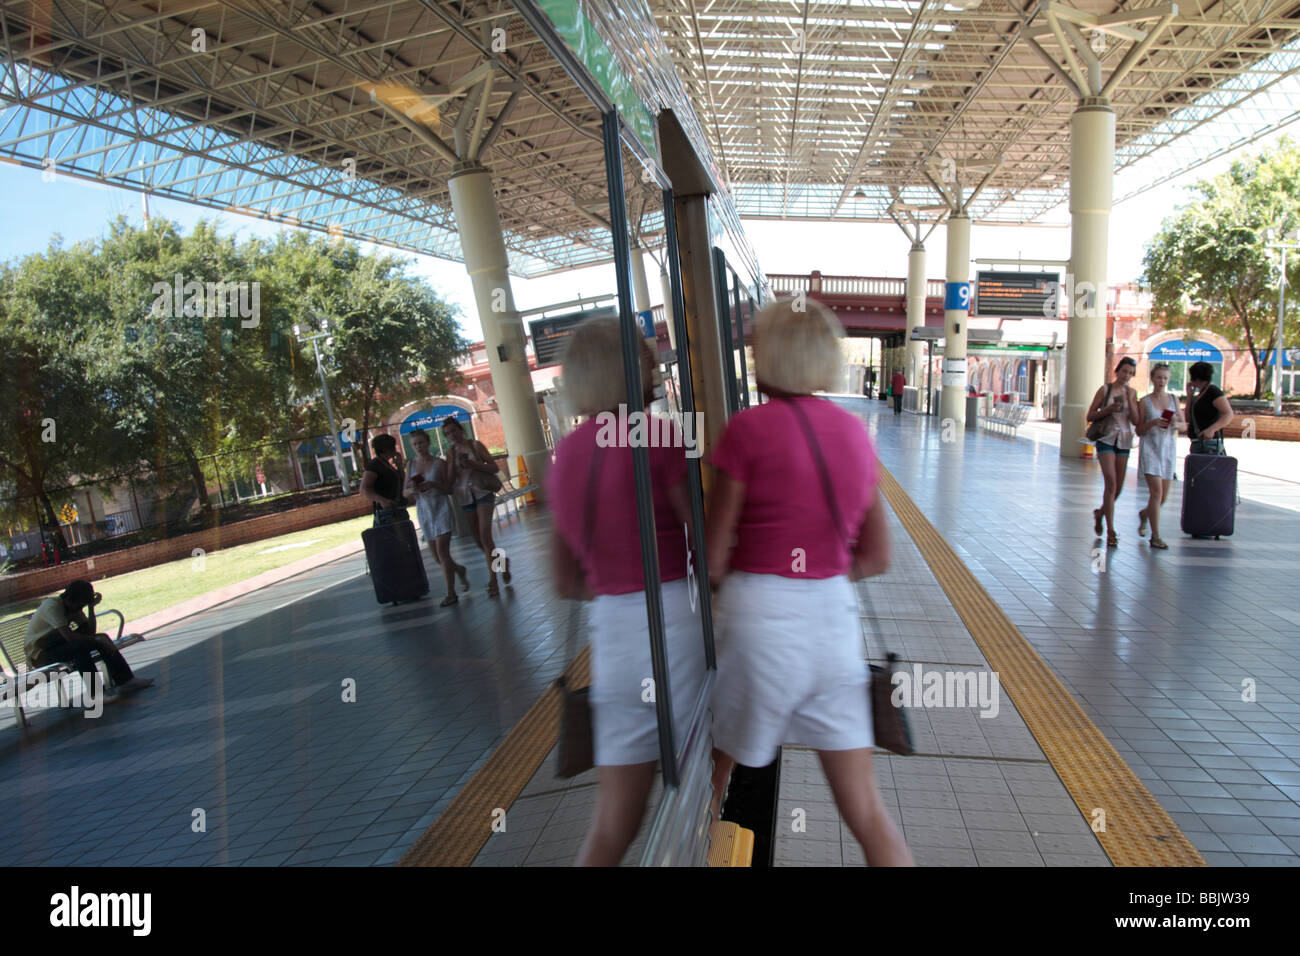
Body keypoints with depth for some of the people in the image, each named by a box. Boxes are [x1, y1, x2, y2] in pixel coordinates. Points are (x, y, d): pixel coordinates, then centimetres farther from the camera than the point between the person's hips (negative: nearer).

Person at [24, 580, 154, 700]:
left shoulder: (75, 607, 3)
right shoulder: (51, 605, -22)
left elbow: (91, 633, -6)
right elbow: (69, 636, -31)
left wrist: (91, 607, -13)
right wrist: (98, 640, -25)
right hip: (40, 655, -8)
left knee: (103, 638, -10)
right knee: (80, 646, -33)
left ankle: (125, 681, -13)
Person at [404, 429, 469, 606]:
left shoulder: (439, 463, -3)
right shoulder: (411, 465, 6)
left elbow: (450, 489, -3)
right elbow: (405, 493, 6)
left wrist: (433, 485, -20)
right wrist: (412, 489, -16)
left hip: (441, 508, -4)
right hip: (423, 511, 4)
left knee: (442, 551, -13)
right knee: (436, 556, 7)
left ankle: (451, 593, -5)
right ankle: (459, 570, 38)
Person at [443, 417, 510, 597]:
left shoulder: (476, 445, -1)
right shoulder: (451, 453, 7)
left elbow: (495, 468, -3)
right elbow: (450, 481, 1)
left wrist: (474, 465, -17)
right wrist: (452, 462, -13)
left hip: (482, 493, -4)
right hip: (464, 497, 4)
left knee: (485, 535, -15)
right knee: (478, 540, 6)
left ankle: (493, 579, -8)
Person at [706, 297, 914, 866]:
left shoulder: (748, 428, -9)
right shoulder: (855, 433, 7)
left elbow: (713, 559, -8)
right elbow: (876, 557, 12)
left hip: (760, 614, -5)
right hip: (836, 616, 5)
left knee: (709, 778, 17)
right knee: (865, 809, 13)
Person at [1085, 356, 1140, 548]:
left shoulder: (1132, 392, 9)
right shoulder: (1105, 390, -1)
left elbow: (1136, 421, 0)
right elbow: (1090, 416, -1)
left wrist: (1129, 399, -9)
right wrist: (1108, 409, -17)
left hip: (1124, 440, 4)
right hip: (1106, 439, -4)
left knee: (1118, 487, 7)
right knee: (1111, 483, -15)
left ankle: (1100, 512, 36)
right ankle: (1110, 531, -12)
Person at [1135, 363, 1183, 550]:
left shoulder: (1174, 400, 9)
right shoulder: (1145, 401, 1)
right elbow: (1139, 431, 2)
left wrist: (1176, 423, -8)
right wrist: (1153, 422, -16)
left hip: (1169, 448, 3)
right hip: (1150, 448, -3)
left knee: (1163, 496, 5)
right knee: (1156, 491, -15)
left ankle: (1145, 514, 38)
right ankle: (1155, 536, -10)